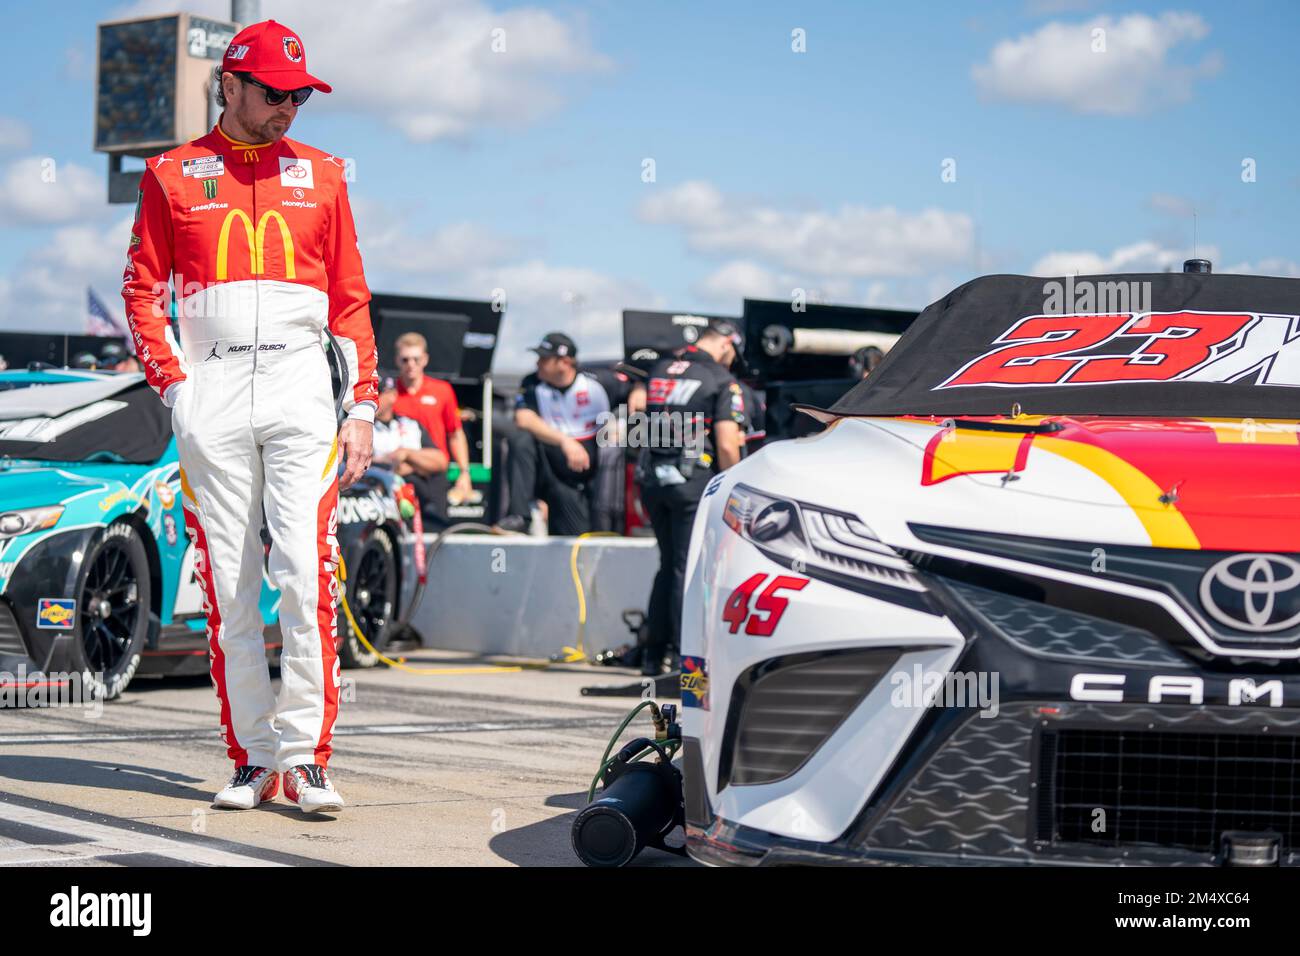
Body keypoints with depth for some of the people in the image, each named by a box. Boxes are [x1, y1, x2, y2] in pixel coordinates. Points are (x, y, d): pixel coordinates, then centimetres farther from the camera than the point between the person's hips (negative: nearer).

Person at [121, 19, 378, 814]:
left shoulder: (321, 174, 14)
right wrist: (174, 385, -4)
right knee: (229, 584, 0)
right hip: (210, 389, 0)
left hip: (300, 385, 0)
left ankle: (305, 755, -9)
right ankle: (253, 760, 5)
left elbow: (351, 299, 13)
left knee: (307, 571, -12)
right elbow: (143, 291, 9)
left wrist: (363, 406, 5)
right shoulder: (172, 174, 10)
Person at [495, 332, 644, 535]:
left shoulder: (598, 381, -7)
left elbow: (637, 385, 5)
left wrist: (638, 393, -22)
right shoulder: (532, 385, -5)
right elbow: (524, 420, -23)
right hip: (553, 476, 0)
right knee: (520, 440, -28)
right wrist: (564, 441, -36)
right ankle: (519, 515, -31)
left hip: (591, 478, 0)